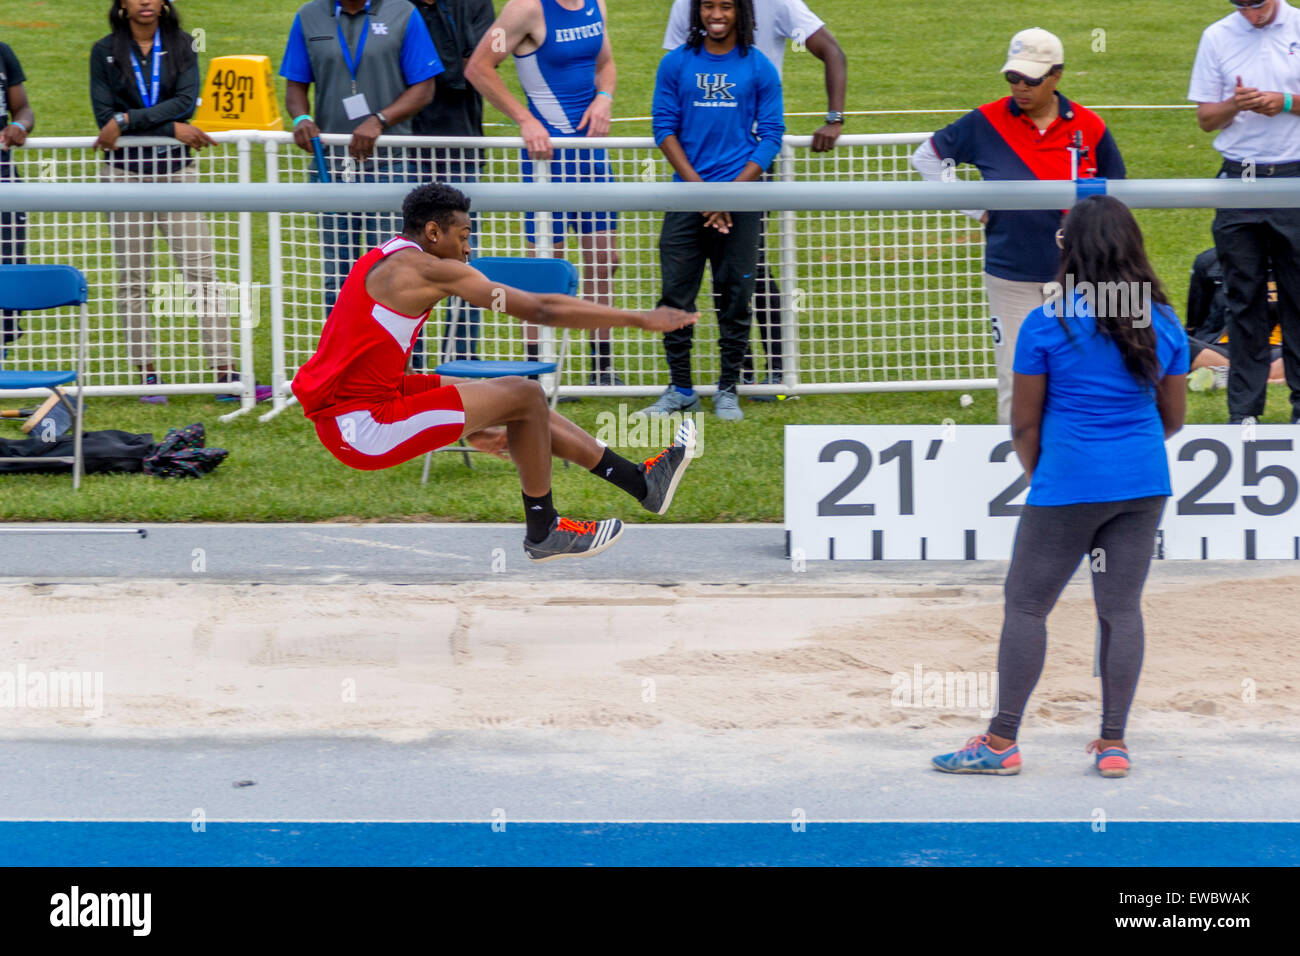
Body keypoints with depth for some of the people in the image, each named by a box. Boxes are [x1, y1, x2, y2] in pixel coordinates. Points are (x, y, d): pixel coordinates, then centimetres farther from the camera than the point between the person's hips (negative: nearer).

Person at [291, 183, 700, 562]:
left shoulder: (382, 261, 16)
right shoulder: (427, 269, -15)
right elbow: (541, 310, -14)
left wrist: (469, 426, 31)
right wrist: (640, 319, -7)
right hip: (363, 426, -10)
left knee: (513, 398, 17)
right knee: (524, 396, -3)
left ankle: (641, 482, 25)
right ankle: (543, 532, 13)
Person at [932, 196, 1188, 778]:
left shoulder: (1046, 325, -9)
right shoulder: (1163, 322, 2)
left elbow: (1024, 423, -4)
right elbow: (1173, 417, 10)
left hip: (1068, 484, -4)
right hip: (1144, 485, 4)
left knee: (1025, 607, 5)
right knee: (1122, 609, 8)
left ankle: (1002, 742, 6)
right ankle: (1113, 743, 10)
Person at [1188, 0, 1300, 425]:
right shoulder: (1217, 37, 6)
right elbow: (1205, 118, 8)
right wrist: (1234, 106, -12)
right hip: (1240, 178, 1)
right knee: (1243, 299, 3)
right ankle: (1243, 410, 7)